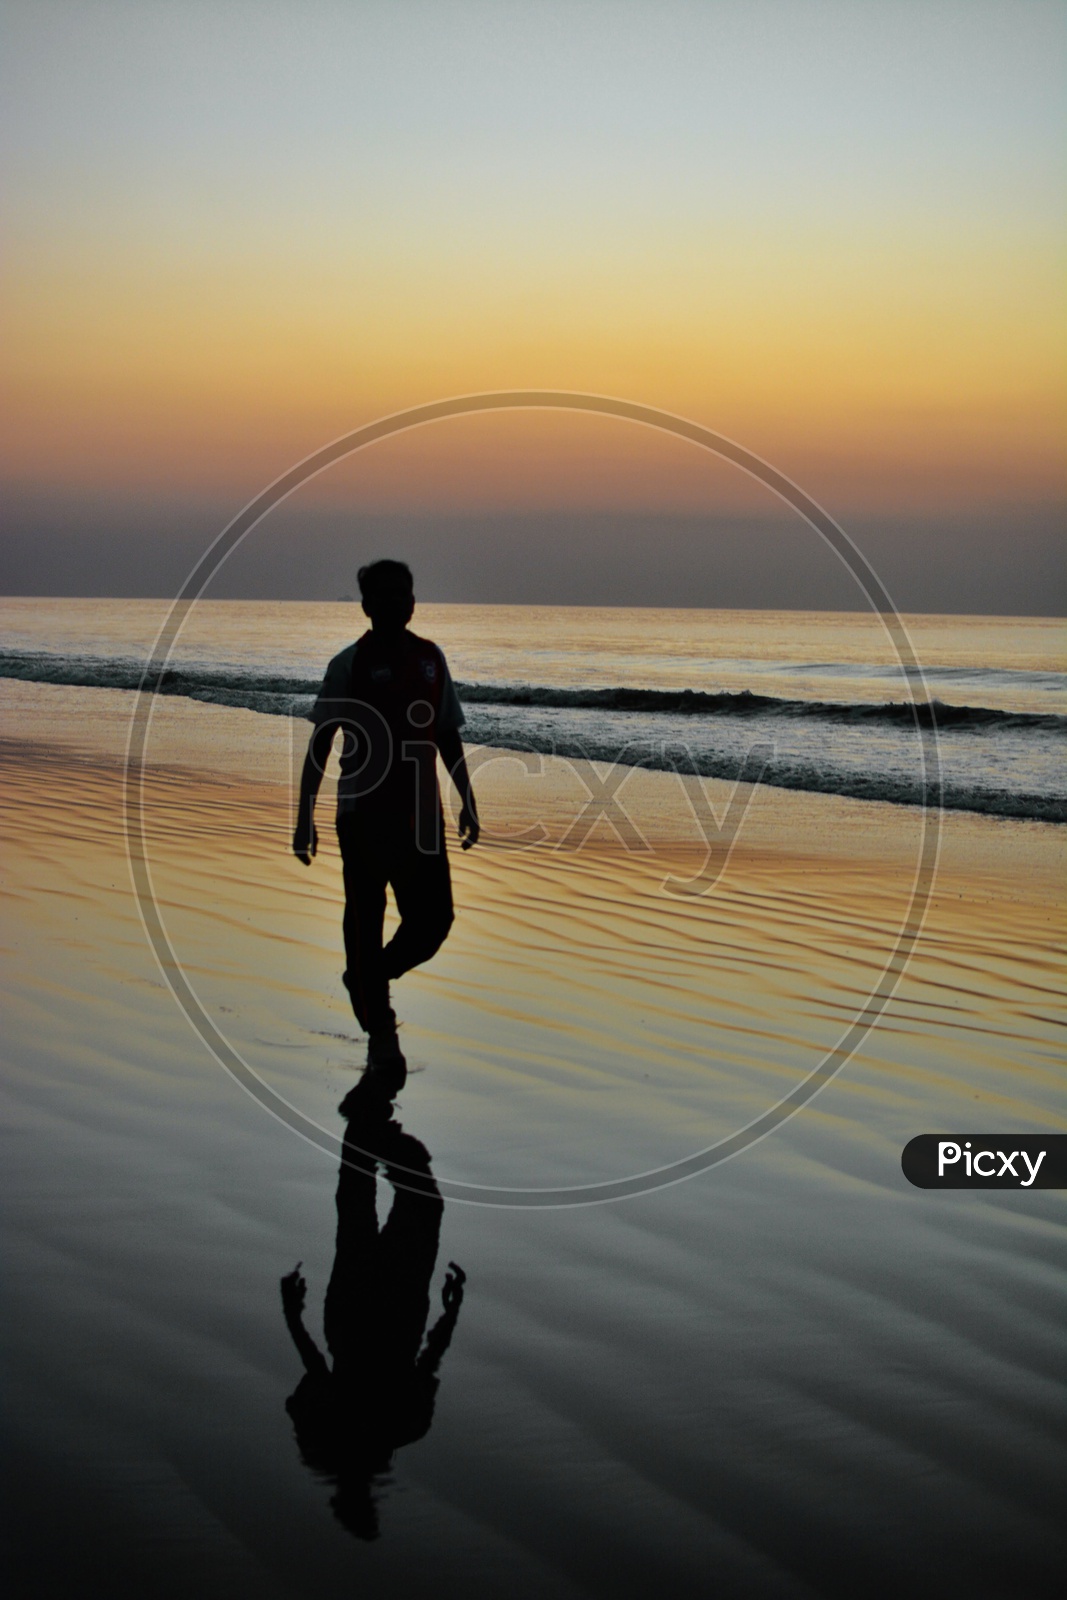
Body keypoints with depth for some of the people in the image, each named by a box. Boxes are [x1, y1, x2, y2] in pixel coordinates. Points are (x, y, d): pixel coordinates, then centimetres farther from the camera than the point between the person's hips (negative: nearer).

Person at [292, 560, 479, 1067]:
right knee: (365, 919, 1)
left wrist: (467, 801, 13)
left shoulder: (431, 659, 9)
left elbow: (448, 737, 17)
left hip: (420, 812, 4)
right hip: (363, 812, -4)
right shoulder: (350, 664, -3)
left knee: (433, 917, 2)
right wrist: (304, 816, -8)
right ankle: (379, 1032, 12)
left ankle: (367, 978, 30)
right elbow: (320, 744, -3)